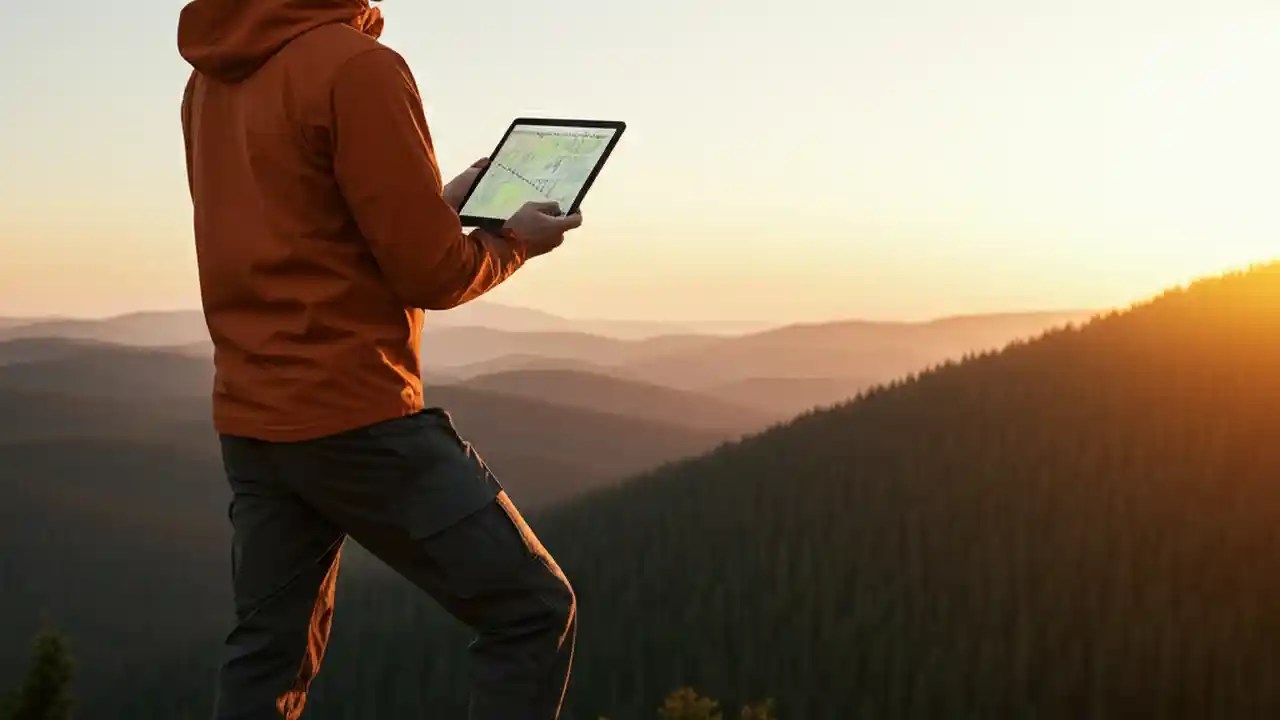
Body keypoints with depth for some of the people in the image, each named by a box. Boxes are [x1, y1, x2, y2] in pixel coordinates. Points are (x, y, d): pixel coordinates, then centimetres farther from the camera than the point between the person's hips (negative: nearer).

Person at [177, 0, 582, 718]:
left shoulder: (212, 79, 10)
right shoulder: (356, 66, -15)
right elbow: (432, 272, -14)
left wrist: (437, 201, 19)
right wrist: (514, 241, 6)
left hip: (250, 421, 8)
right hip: (356, 417, -8)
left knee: (269, 650, 17)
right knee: (534, 610, 2)